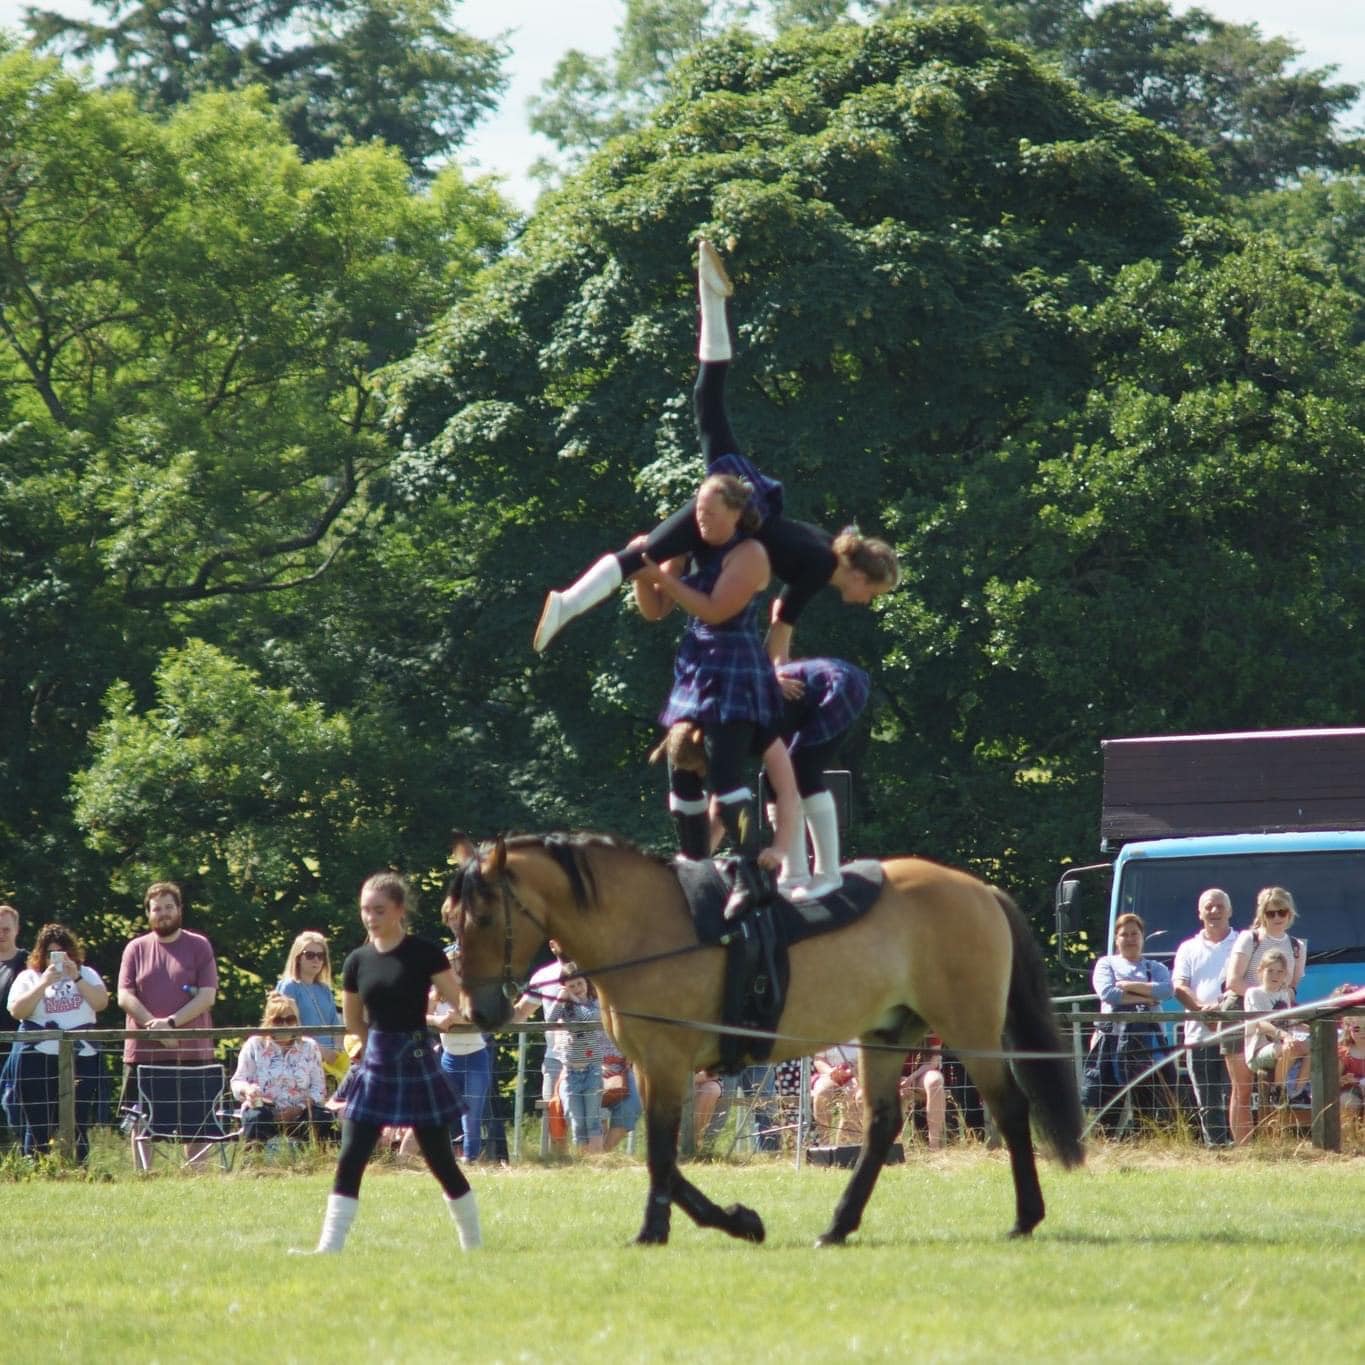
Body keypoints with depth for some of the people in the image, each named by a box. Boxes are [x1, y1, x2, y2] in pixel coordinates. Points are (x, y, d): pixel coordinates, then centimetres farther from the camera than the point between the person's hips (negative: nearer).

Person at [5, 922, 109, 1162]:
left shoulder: (86, 974, 16)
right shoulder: (29, 977, 10)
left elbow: (101, 1002, 0)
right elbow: (17, 1010, -5)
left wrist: (76, 978, -9)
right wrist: (44, 983, -11)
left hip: (82, 1059, 2)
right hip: (39, 1059, -2)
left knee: (78, 1125, -1)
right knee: (38, 1126, -4)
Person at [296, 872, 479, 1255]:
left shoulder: (424, 955, -8)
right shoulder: (358, 961, 3)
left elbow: (461, 1003, -4)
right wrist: (384, 1045, 13)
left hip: (417, 1068, -4)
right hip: (374, 1067, 4)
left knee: (440, 1160, 3)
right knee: (350, 1161, -5)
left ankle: (473, 1244, 17)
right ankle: (329, 1248, -6)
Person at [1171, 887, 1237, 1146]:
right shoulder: (1189, 949, 19)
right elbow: (1179, 987, 7)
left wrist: (1224, 1004, -19)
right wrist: (1202, 1008, -12)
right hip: (1199, 1035, 3)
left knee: (1232, 1097, -10)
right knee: (1208, 1103, 0)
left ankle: (1233, 1143, -12)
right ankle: (1214, 1145, 1)